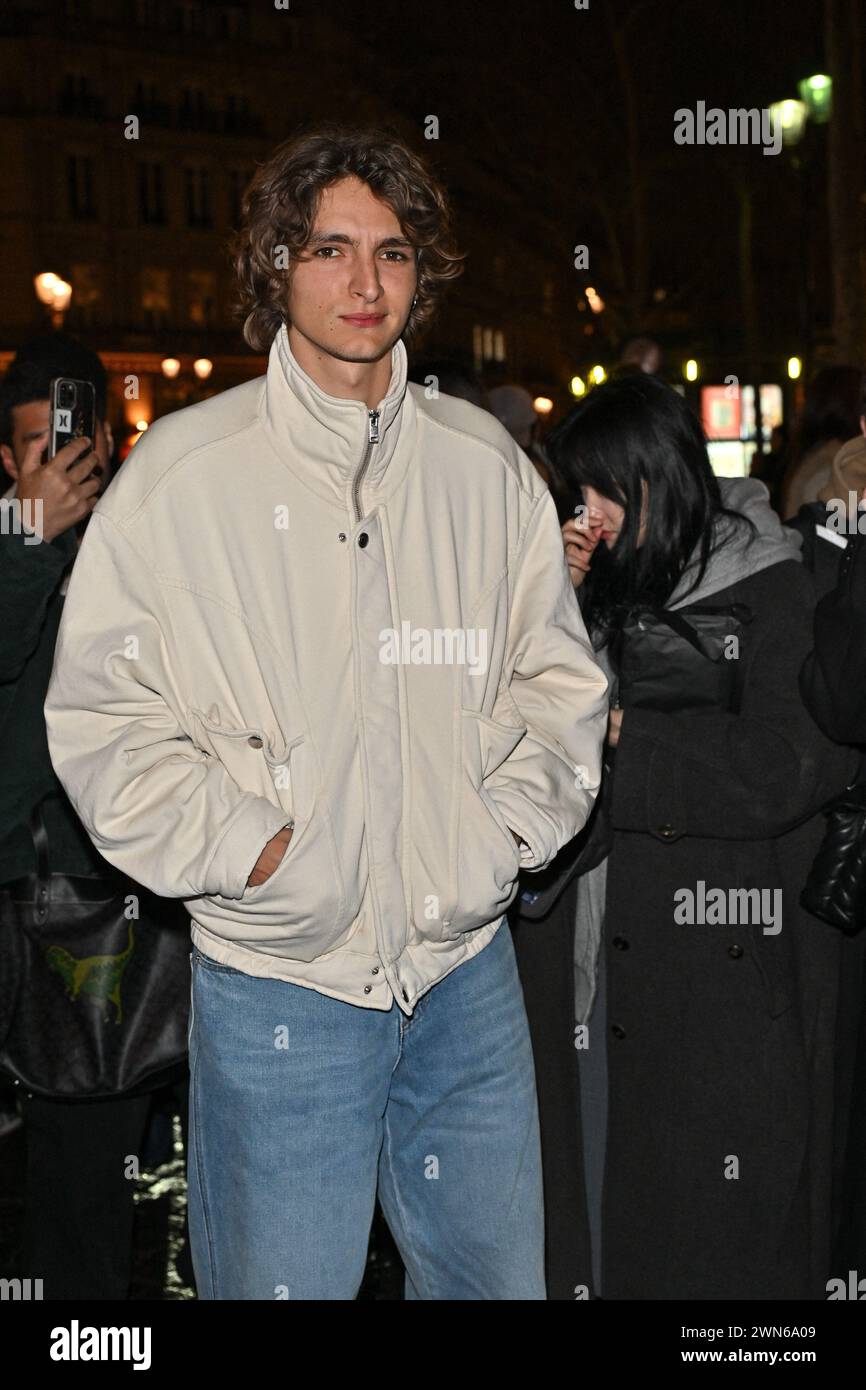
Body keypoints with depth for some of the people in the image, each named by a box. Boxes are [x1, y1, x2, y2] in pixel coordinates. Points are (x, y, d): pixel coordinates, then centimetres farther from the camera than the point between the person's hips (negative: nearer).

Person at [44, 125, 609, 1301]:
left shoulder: (487, 466, 5)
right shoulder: (181, 471, -4)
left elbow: (559, 679, 12)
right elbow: (102, 713, -4)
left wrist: (507, 827, -3)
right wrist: (247, 847, -14)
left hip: (468, 967, 4)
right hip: (277, 980, -3)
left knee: (500, 1279, 15)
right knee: (280, 1281, 7)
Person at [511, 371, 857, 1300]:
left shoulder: (776, 593, -5)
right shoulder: (610, 593, 13)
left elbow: (786, 769, -15)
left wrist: (620, 733, -10)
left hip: (722, 981, -6)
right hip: (592, 961, 6)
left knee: (709, 1231, 3)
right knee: (590, 1203, 13)